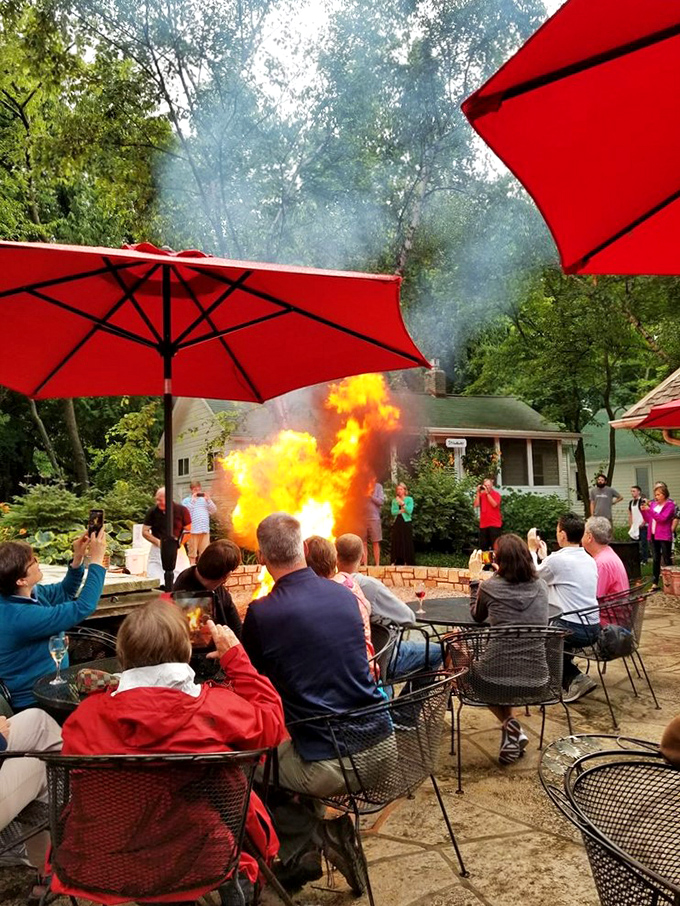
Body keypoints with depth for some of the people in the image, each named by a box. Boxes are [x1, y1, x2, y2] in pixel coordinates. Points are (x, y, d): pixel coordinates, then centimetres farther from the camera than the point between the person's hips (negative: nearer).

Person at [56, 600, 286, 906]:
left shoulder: (85, 715, -14)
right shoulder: (217, 705, -19)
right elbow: (271, 723, 0)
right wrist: (235, 656, 3)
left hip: (98, 867, 2)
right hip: (197, 866, -1)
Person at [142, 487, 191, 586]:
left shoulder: (182, 510, -6)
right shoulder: (152, 512, -3)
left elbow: (188, 530, 0)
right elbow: (144, 532, 2)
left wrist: (178, 543, -17)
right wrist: (158, 542, -14)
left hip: (177, 550, -1)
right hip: (157, 551, 1)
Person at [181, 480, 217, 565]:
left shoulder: (205, 499, 16)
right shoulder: (186, 500, 5)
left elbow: (214, 511, 9)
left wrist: (208, 500, -2)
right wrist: (193, 500, -11)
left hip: (205, 530, 4)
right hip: (192, 531, -4)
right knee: (192, 552, 0)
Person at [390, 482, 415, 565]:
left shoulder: (409, 499, 3)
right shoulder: (394, 501, 12)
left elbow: (409, 511, -11)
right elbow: (393, 512, 0)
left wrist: (402, 503, -14)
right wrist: (401, 511, -13)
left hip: (406, 523, -3)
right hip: (397, 523, 3)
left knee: (406, 543, -5)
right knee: (396, 543, 2)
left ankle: (406, 562, -2)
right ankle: (397, 562, 6)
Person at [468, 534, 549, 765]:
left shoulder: (489, 587, -9)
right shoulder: (541, 587, 1)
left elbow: (477, 616, 11)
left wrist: (475, 579, 16)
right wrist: (502, 575, 27)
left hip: (497, 675, -4)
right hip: (537, 676, 4)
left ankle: (510, 724, 12)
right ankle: (512, 730, 28)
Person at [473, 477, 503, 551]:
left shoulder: (496, 494, 0)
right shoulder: (481, 494, 10)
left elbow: (494, 504, -18)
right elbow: (476, 505, -3)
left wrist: (487, 493, -16)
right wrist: (478, 492, -5)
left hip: (494, 524, -4)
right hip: (483, 524, 4)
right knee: (483, 546, 6)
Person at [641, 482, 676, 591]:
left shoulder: (670, 505, -6)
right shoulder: (653, 504, 11)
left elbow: (663, 518, -18)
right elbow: (648, 520, 16)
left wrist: (650, 510, -21)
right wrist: (643, 511, 0)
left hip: (664, 537, -6)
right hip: (654, 536, 6)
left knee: (667, 560, -1)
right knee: (655, 560, 9)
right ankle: (655, 583, 14)